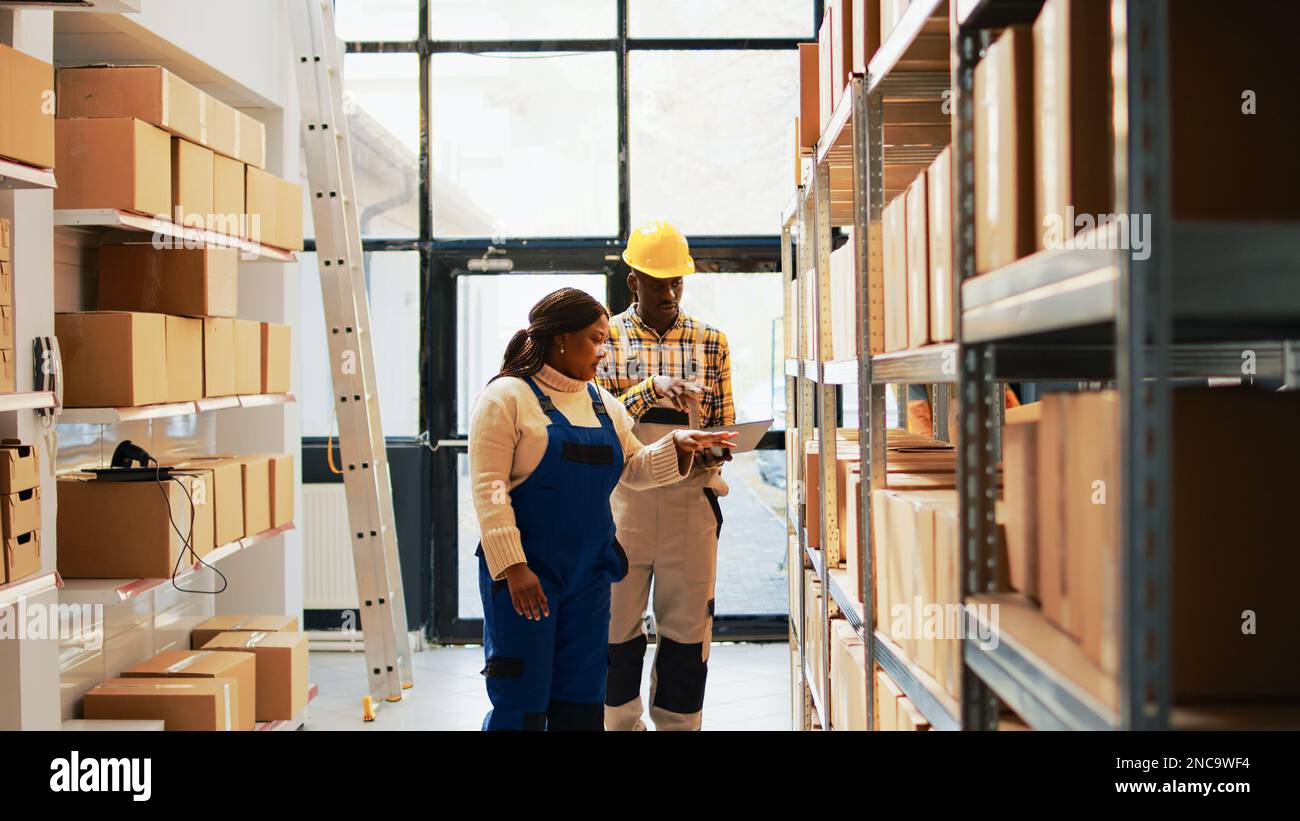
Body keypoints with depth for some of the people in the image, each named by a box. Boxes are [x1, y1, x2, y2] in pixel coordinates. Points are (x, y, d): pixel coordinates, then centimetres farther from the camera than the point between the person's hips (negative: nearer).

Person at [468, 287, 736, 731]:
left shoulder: (601, 402, 14)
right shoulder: (507, 396, -8)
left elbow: (634, 468, 20)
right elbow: (488, 486, -14)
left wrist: (678, 445, 1)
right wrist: (512, 567, -20)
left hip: (588, 574, 7)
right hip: (524, 574, -7)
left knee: (582, 701, 11)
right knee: (521, 706, -4)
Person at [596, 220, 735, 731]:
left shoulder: (710, 342, 9)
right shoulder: (606, 338, 4)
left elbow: (725, 422, 11)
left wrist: (715, 453, -12)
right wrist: (648, 390, -19)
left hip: (691, 494, 1)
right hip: (622, 495, -1)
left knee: (687, 625, 4)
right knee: (618, 622, 4)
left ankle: (678, 723, 15)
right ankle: (620, 722, 18)